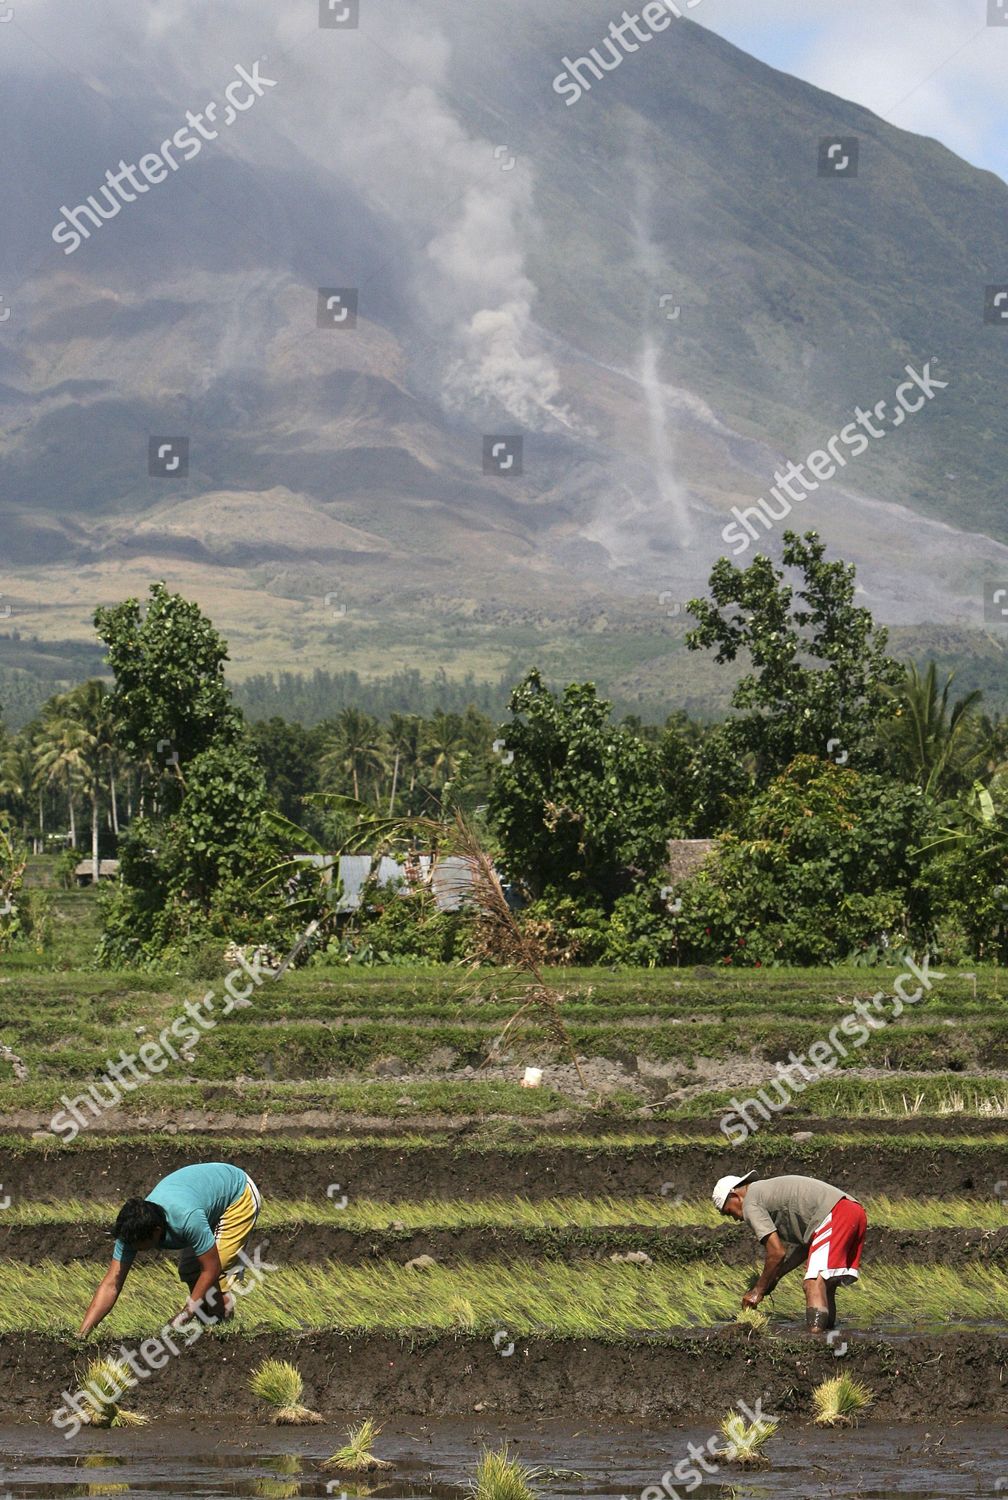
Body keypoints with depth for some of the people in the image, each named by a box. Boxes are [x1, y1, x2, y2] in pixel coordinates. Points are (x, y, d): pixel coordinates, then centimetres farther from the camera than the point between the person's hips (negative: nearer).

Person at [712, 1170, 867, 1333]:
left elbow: (777, 1252, -4)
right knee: (825, 1284, 15)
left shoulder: (750, 1205, 3)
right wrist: (774, 1277, 25)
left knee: (814, 1284, -17)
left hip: (834, 1214, -10)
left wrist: (759, 1290, 8)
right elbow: (805, 1245, 30)